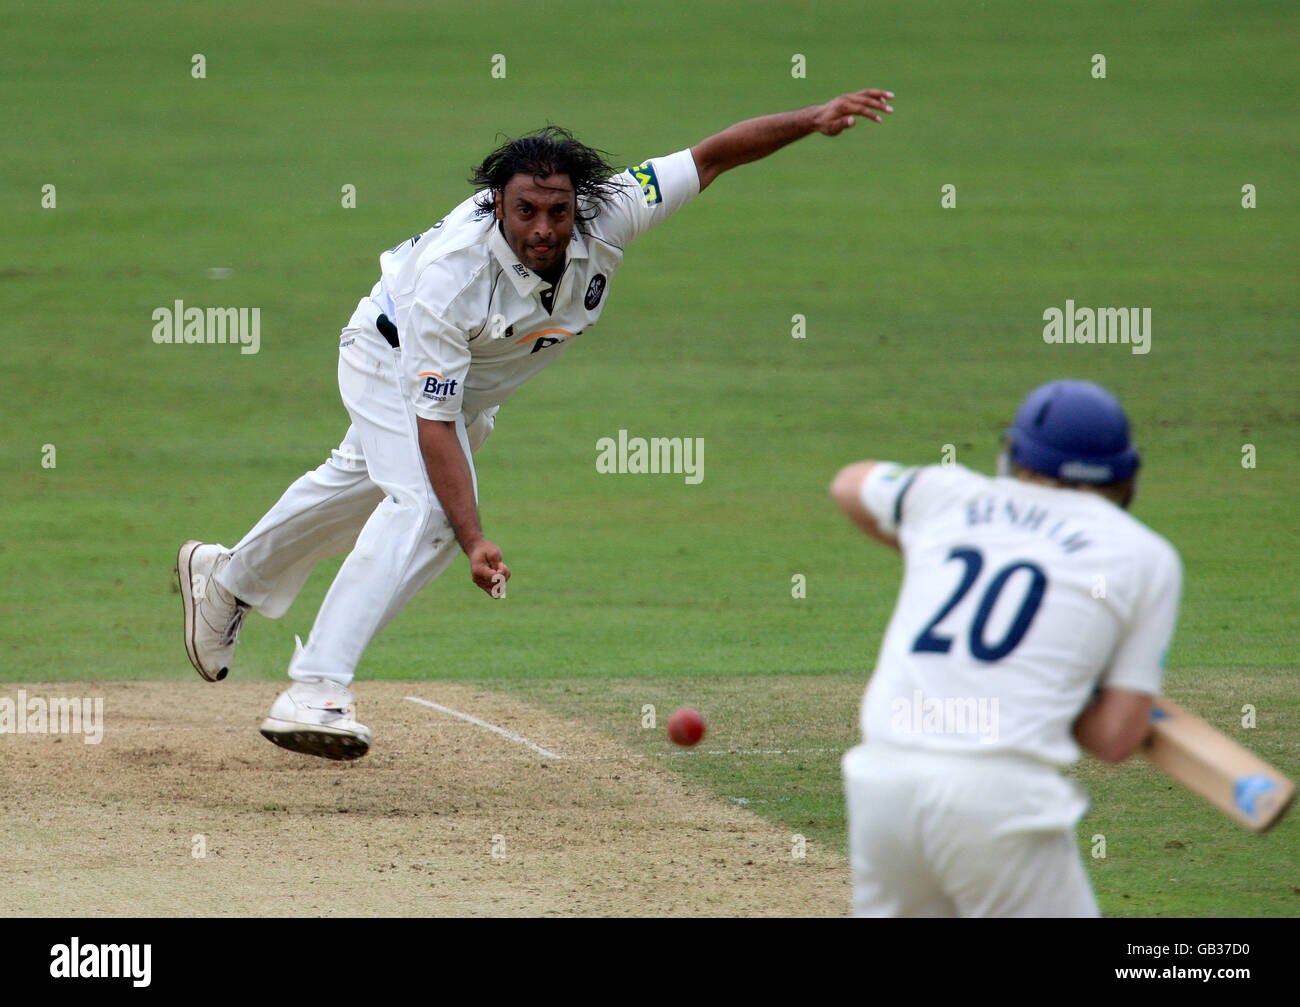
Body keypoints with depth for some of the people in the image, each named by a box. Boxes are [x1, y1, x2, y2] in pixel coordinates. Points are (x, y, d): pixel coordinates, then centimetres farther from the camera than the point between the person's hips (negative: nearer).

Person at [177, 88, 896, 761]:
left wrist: (812, 120, -39)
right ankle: (314, 689, -29)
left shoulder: (605, 217, -33)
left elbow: (711, 157, -26)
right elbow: (434, 425, -42)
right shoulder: (450, 275, -44)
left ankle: (229, 578, 52)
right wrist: (474, 542, -50)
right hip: (392, 355, -7)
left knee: (367, 483, 26)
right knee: (426, 503, -29)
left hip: (478, 382, 7)